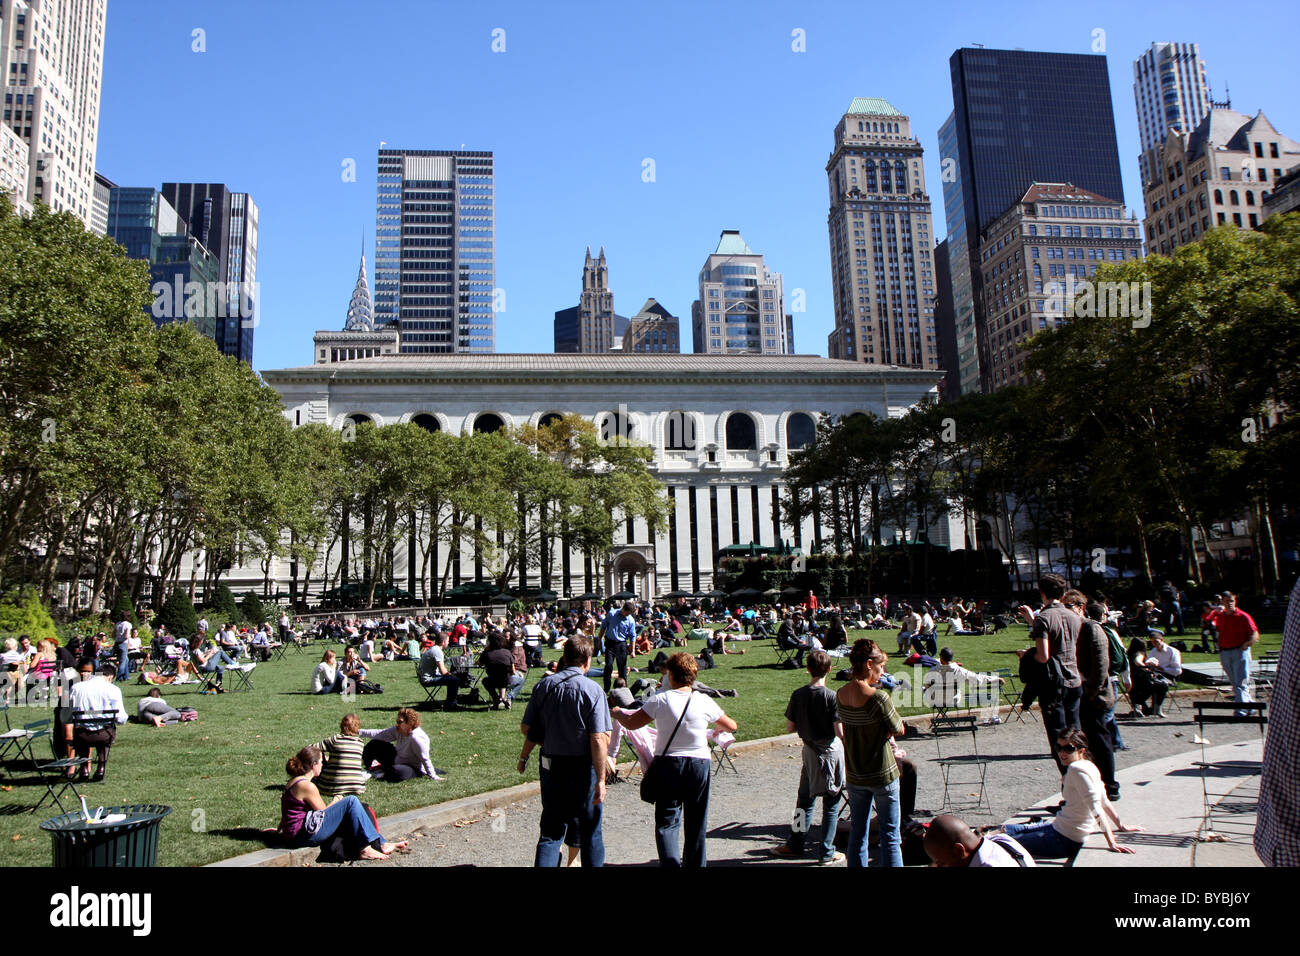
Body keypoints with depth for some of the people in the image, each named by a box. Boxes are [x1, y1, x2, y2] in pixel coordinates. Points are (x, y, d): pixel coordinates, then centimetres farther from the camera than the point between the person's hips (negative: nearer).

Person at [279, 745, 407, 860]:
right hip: (305, 836, -10)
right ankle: (365, 849, -11)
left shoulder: (294, 781, 15)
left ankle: (382, 844, 10)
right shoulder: (307, 786, -16)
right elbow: (323, 812, -7)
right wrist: (336, 800, 10)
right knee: (351, 801, -13)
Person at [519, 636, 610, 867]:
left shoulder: (544, 685, -2)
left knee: (550, 831, 14)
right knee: (590, 832, 13)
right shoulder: (592, 690, -14)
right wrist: (601, 779, -13)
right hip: (583, 767, -3)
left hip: (551, 766, 4)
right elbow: (598, 740, -18)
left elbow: (526, 729, 3)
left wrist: (524, 756, 22)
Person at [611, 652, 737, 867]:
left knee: (666, 821, 7)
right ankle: (695, 862, 21)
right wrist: (718, 727, 31)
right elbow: (731, 726, 8)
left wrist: (616, 713, 17)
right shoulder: (704, 702, -4)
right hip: (699, 764, 1)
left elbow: (631, 723, -3)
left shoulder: (659, 700, -10)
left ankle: (670, 861, -6)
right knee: (696, 822, 14)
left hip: (668, 763, -1)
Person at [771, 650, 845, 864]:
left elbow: (789, 728, -1)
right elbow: (840, 732, -19)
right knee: (831, 803, 8)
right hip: (831, 751, -4)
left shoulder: (798, 695, -5)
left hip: (809, 751, 4)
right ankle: (826, 852, 14)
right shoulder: (831, 696, -17)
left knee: (805, 799, 18)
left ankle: (795, 844, 27)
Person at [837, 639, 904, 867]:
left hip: (854, 775, 6)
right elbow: (898, 730, -12)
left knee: (857, 831, 17)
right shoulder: (878, 697, -22)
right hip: (882, 775, -6)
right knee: (889, 834, 6)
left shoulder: (840, 694, -2)